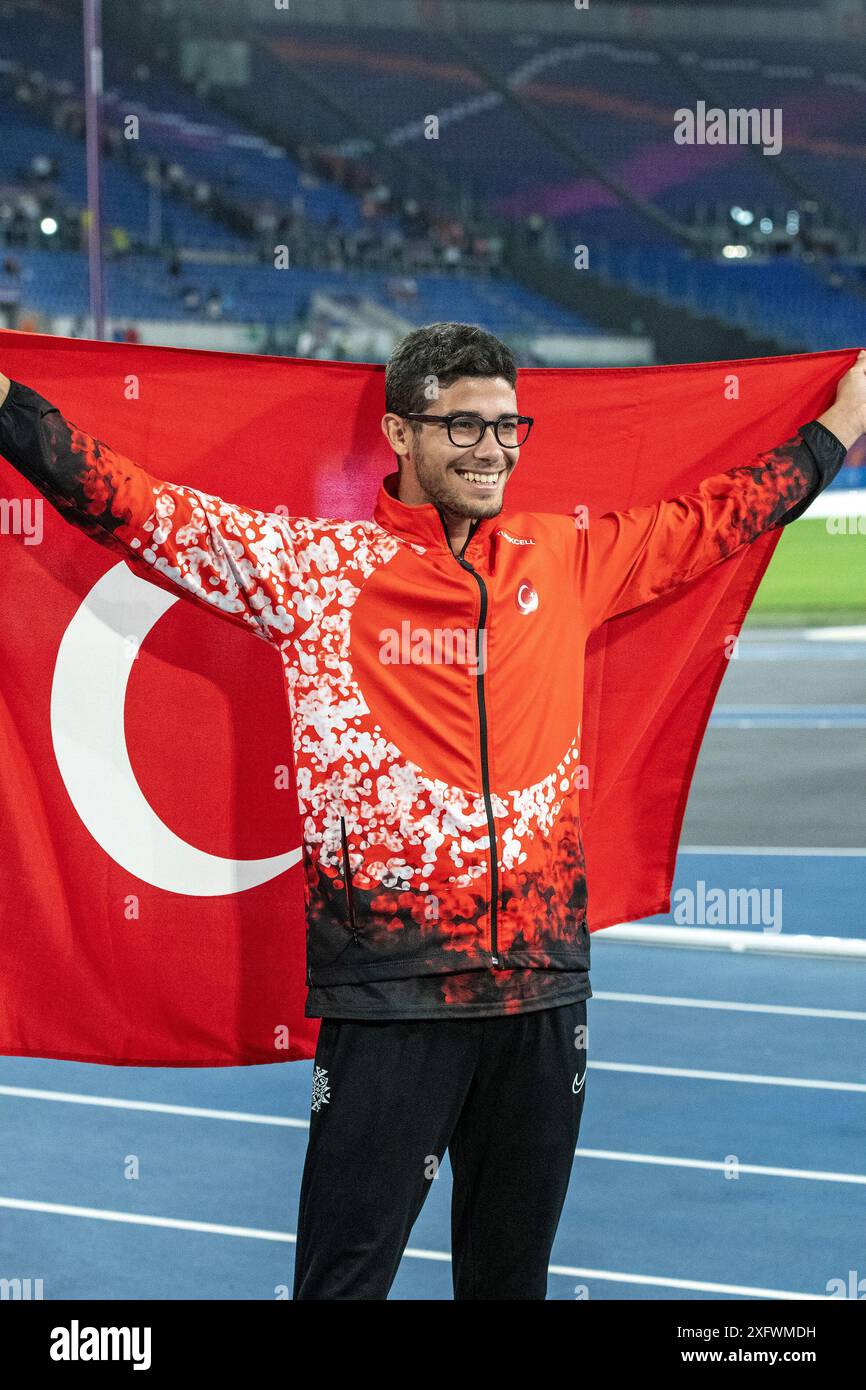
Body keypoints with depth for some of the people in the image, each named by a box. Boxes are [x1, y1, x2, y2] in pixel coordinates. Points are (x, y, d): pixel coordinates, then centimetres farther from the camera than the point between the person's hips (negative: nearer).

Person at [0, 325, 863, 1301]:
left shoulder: (566, 560, 10)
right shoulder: (314, 563, -2)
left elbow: (710, 518, 25)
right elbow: (134, 506, -4)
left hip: (544, 981, 4)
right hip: (389, 989, -4)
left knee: (512, 1269, 16)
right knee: (348, 1268, 0)